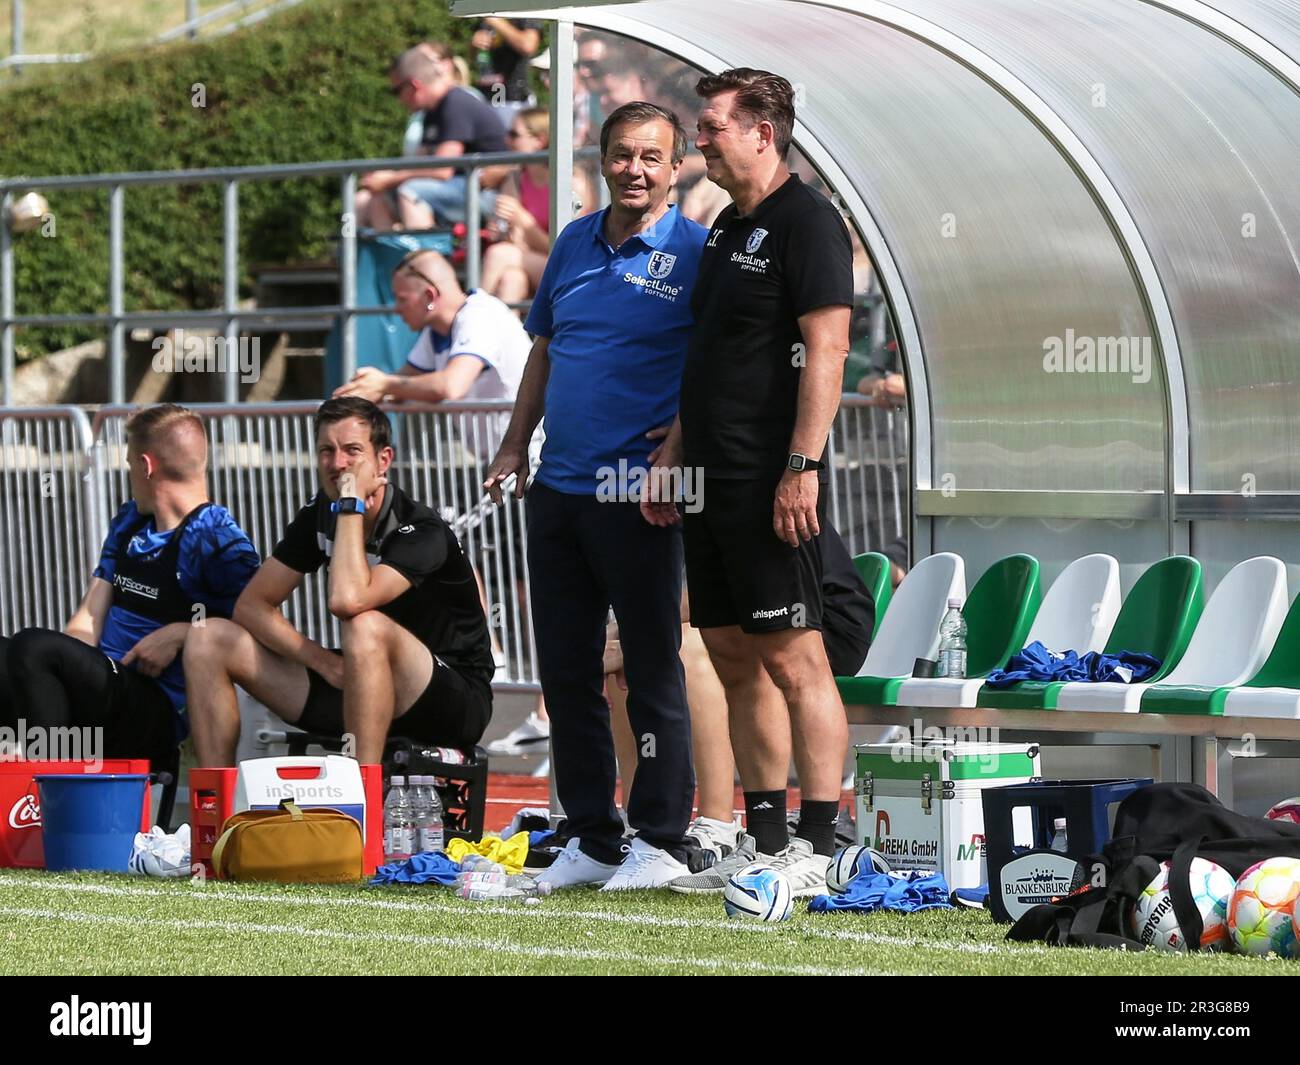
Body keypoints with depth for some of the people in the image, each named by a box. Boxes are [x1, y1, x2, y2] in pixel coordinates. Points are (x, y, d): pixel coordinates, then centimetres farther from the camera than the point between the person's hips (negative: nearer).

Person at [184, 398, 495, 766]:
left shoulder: (422, 531, -22)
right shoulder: (320, 515, 1)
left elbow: (347, 601, -38)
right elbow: (251, 605, 0)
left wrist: (352, 503, -28)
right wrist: (323, 661, -15)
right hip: (351, 686, 7)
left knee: (366, 626, -40)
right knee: (210, 642, -3)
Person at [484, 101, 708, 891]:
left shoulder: (697, 254, -5)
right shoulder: (575, 244, 13)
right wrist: (515, 446, 18)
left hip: (637, 494, -7)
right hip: (558, 488, 7)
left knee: (652, 670, -2)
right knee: (566, 671, 10)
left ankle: (662, 840, 5)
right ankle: (592, 839, 18)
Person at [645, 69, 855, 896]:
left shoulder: (807, 221, -10)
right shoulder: (728, 229, 18)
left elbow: (826, 348, -17)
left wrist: (802, 467, -22)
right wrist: (673, 455, 19)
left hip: (772, 482, -10)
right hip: (716, 479, 10)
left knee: (793, 658, -9)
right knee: (737, 661, 10)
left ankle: (818, 846, -9)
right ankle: (766, 836, 15)